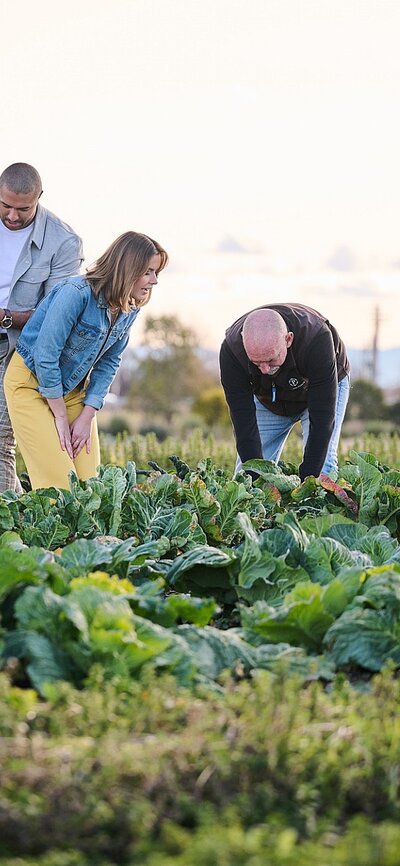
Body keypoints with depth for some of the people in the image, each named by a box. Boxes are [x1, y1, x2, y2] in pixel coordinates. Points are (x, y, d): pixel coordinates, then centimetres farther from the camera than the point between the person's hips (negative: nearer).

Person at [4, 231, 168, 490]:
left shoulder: (129, 309, -4)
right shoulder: (77, 293, -27)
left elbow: (108, 363, 3)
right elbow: (46, 355, -25)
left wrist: (87, 417, -5)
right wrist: (60, 418, -17)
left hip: (73, 389, 7)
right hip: (31, 383, -7)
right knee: (58, 483, -15)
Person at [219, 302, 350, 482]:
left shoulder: (316, 338, -42)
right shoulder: (231, 347, -36)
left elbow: (322, 419, -39)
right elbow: (243, 420, -31)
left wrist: (307, 479, -42)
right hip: (267, 398, 2)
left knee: (322, 466, -19)